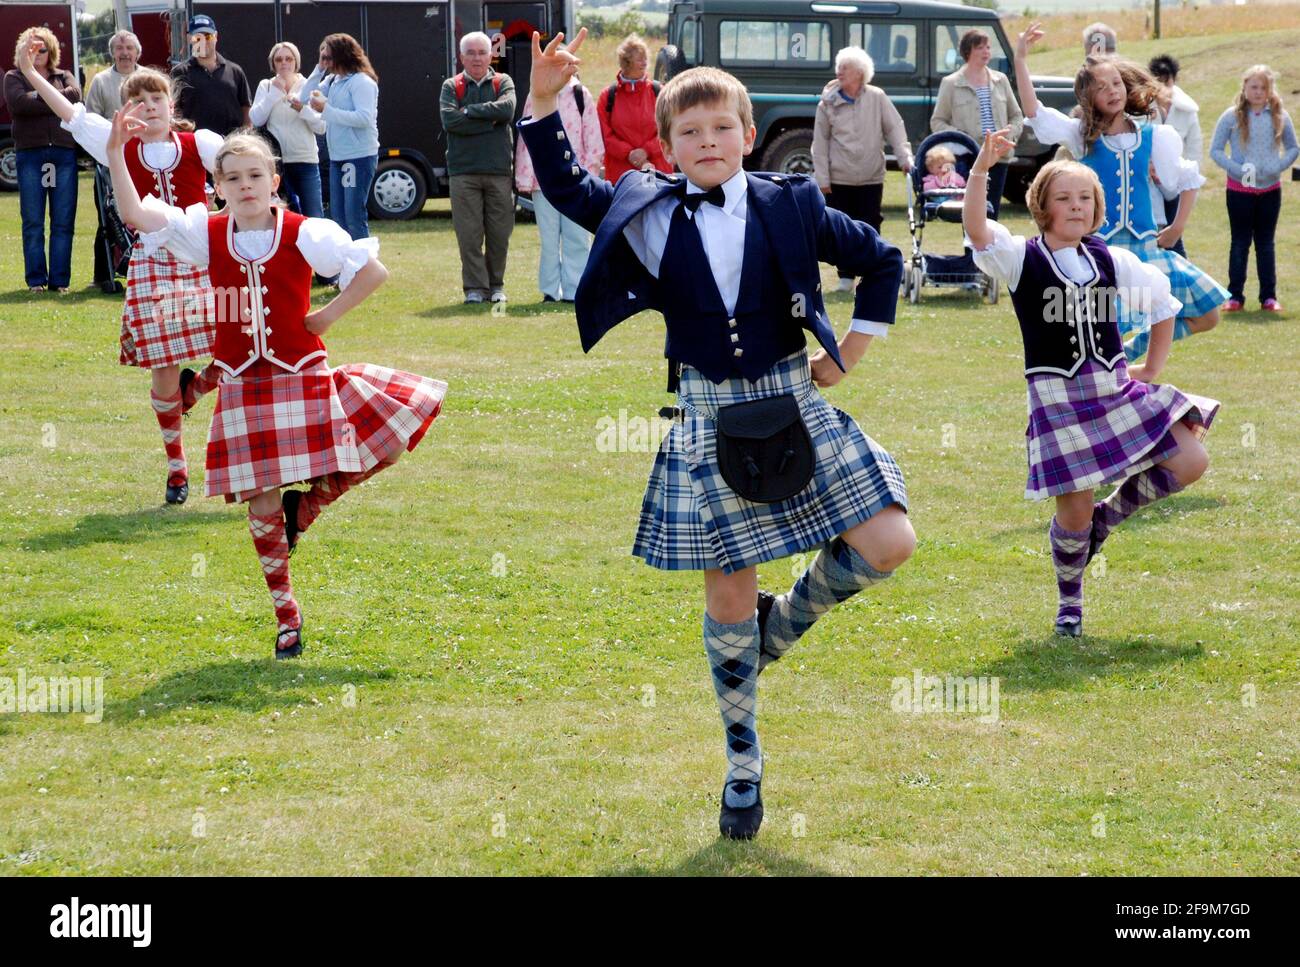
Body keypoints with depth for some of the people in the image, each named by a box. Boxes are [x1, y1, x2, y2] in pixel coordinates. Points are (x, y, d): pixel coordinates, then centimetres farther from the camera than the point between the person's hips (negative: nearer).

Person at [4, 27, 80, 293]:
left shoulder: (64, 77, 18)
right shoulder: (14, 77, 11)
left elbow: (75, 96, -3)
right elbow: (18, 102, -9)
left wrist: (39, 98, -6)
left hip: (64, 153, 2)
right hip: (30, 153, -2)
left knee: (64, 221, -1)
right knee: (33, 222, -2)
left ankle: (60, 280, 3)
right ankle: (36, 280, 2)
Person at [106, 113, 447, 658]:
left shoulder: (304, 235, -7)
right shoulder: (207, 234, 0)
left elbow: (374, 271, -9)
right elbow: (134, 214, -10)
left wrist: (326, 317, -7)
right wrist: (116, 153, -20)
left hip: (302, 380, -2)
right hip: (243, 387, 2)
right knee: (261, 505, 3)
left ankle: (302, 508, 24)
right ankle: (286, 616, 15)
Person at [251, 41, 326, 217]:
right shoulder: (266, 86, 7)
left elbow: (321, 127, 0)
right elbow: (256, 119, -5)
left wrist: (303, 109, -17)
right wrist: (275, 93, -11)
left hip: (306, 161, -1)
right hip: (276, 161, 1)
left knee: (313, 217, -6)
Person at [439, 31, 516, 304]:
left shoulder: (502, 83, 10)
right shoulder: (451, 86, 8)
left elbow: (507, 109, -11)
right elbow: (450, 120, -10)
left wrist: (469, 110, -7)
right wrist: (490, 121, -7)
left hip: (499, 170, 1)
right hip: (463, 171, -1)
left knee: (499, 233, 4)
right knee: (469, 233, -3)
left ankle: (496, 286, 16)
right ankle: (475, 287, 3)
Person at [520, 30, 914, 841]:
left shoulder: (791, 209, -1)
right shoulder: (647, 215, 0)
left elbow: (881, 261, 9)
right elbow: (565, 188, 4)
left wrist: (851, 352, 5)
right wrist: (545, 100, -9)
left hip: (793, 400, 0)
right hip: (708, 414, 0)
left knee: (889, 545, -13)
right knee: (729, 596, 3)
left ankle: (787, 622, 17)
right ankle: (743, 768, 18)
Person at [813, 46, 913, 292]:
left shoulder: (877, 99, 0)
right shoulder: (828, 104, 1)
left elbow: (895, 128, -2)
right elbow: (820, 144, 2)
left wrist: (905, 157, -15)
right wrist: (822, 178, -3)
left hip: (871, 178, -1)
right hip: (839, 179, 1)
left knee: (870, 230, 1)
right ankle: (846, 276, 13)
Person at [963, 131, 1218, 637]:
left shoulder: (1111, 259, 5)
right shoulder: (1020, 258, -5)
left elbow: (1162, 300, 18)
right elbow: (976, 229, -24)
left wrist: (1151, 369, 12)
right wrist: (981, 170, -40)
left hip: (1116, 388, 4)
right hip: (1058, 399, -4)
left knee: (1190, 463, -5)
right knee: (1073, 512, -6)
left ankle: (1107, 515, 16)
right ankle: (1069, 602, 20)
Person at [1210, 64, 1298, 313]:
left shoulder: (1280, 117, 1)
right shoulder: (1232, 117, -5)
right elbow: (1215, 150, -2)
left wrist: (1278, 166, -10)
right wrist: (1236, 169, -16)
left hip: (1270, 188, 2)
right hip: (1239, 188, -2)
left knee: (1266, 243, 9)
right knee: (1240, 243, 4)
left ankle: (1269, 296, 13)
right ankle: (1235, 295, 9)